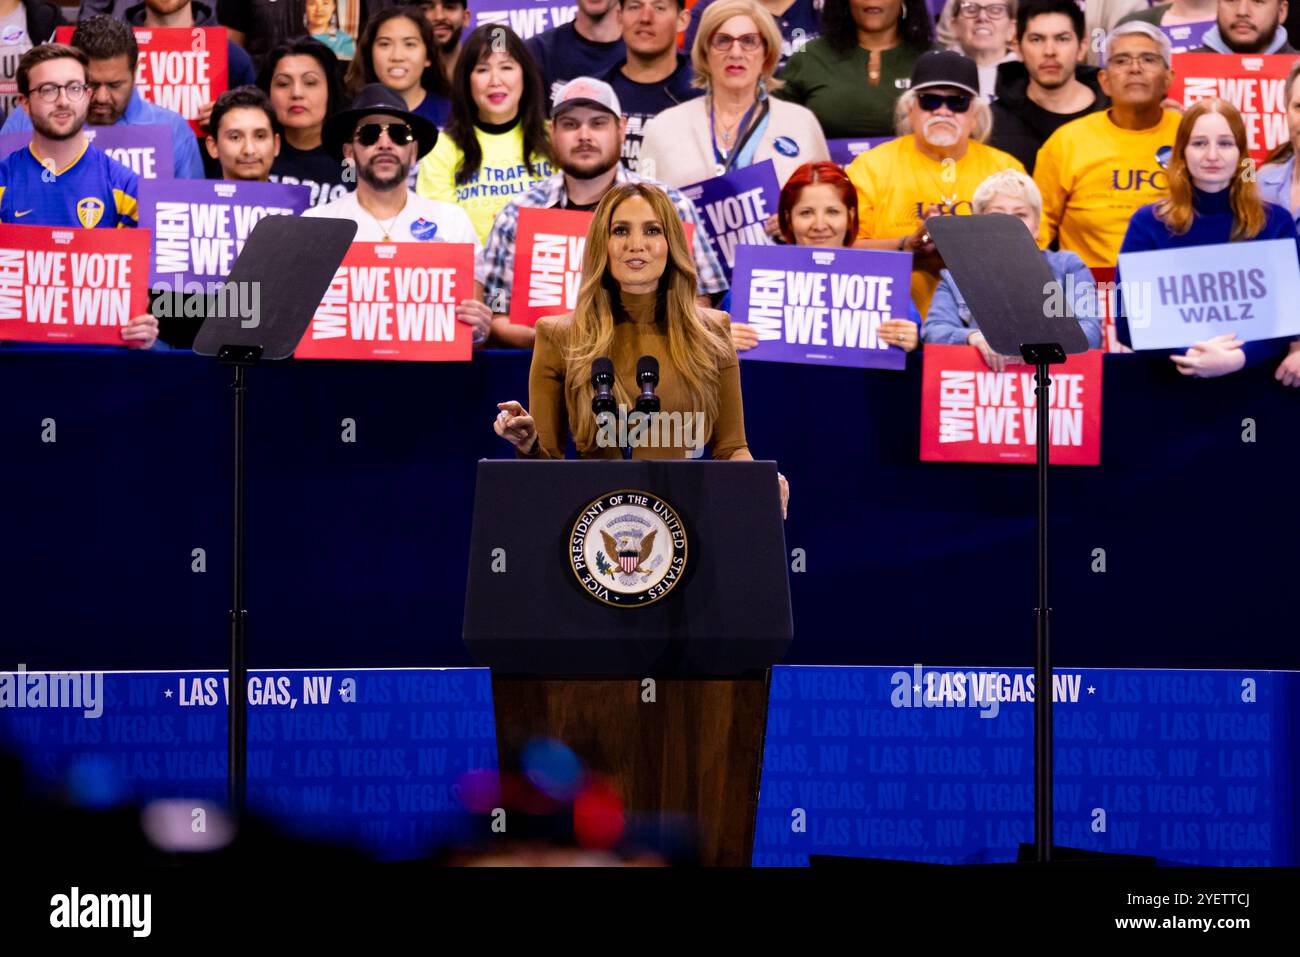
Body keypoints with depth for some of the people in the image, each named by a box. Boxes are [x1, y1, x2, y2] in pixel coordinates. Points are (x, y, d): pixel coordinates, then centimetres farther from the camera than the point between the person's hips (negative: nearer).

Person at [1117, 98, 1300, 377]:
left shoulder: (1276, 222, 7)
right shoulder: (1148, 223, 6)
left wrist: (1239, 357, -16)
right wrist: (1187, 352, -15)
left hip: (1251, 374, 1)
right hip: (1167, 375, -1)